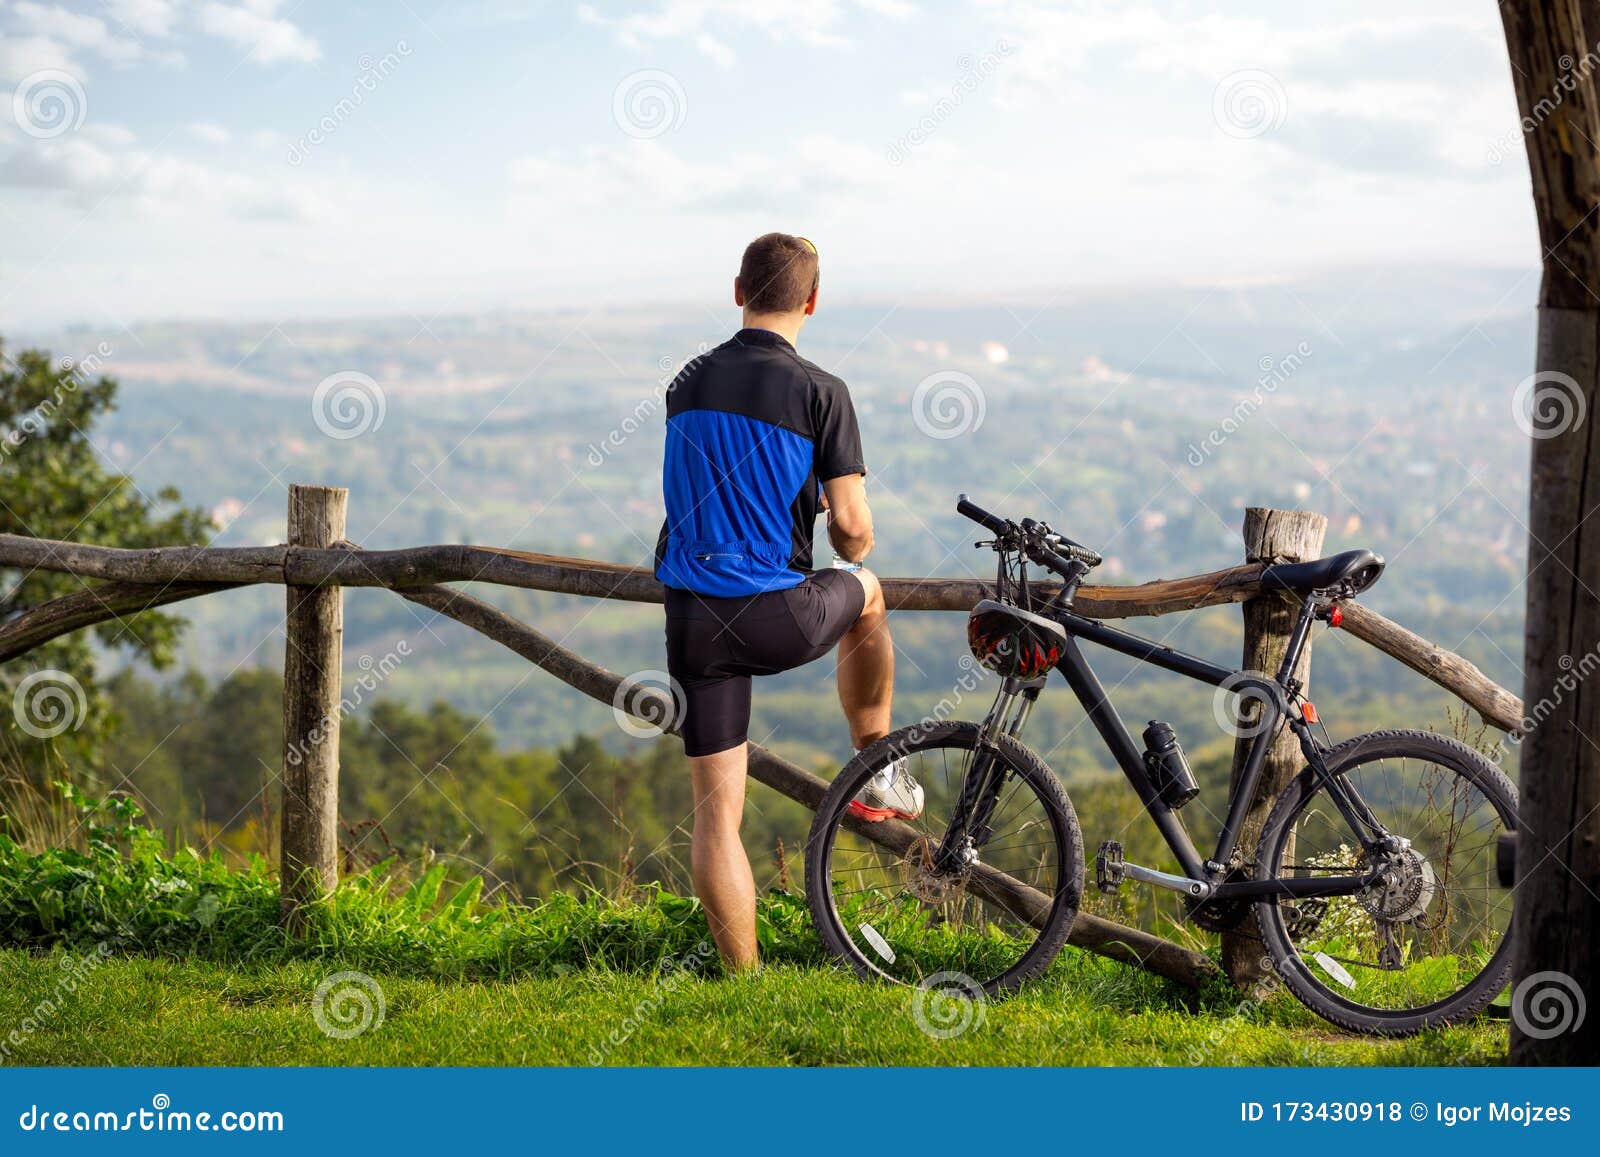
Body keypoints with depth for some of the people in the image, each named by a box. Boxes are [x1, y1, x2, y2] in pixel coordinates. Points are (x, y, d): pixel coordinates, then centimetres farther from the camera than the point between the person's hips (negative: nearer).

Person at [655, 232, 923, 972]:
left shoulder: (686, 383, 9)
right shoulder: (819, 392, -8)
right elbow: (853, 526, -10)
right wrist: (849, 552, 14)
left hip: (691, 620, 3)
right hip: (778, 619, -3)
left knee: (717, 808, 8)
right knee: (866, 594, 31)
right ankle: (880, 777, 40)